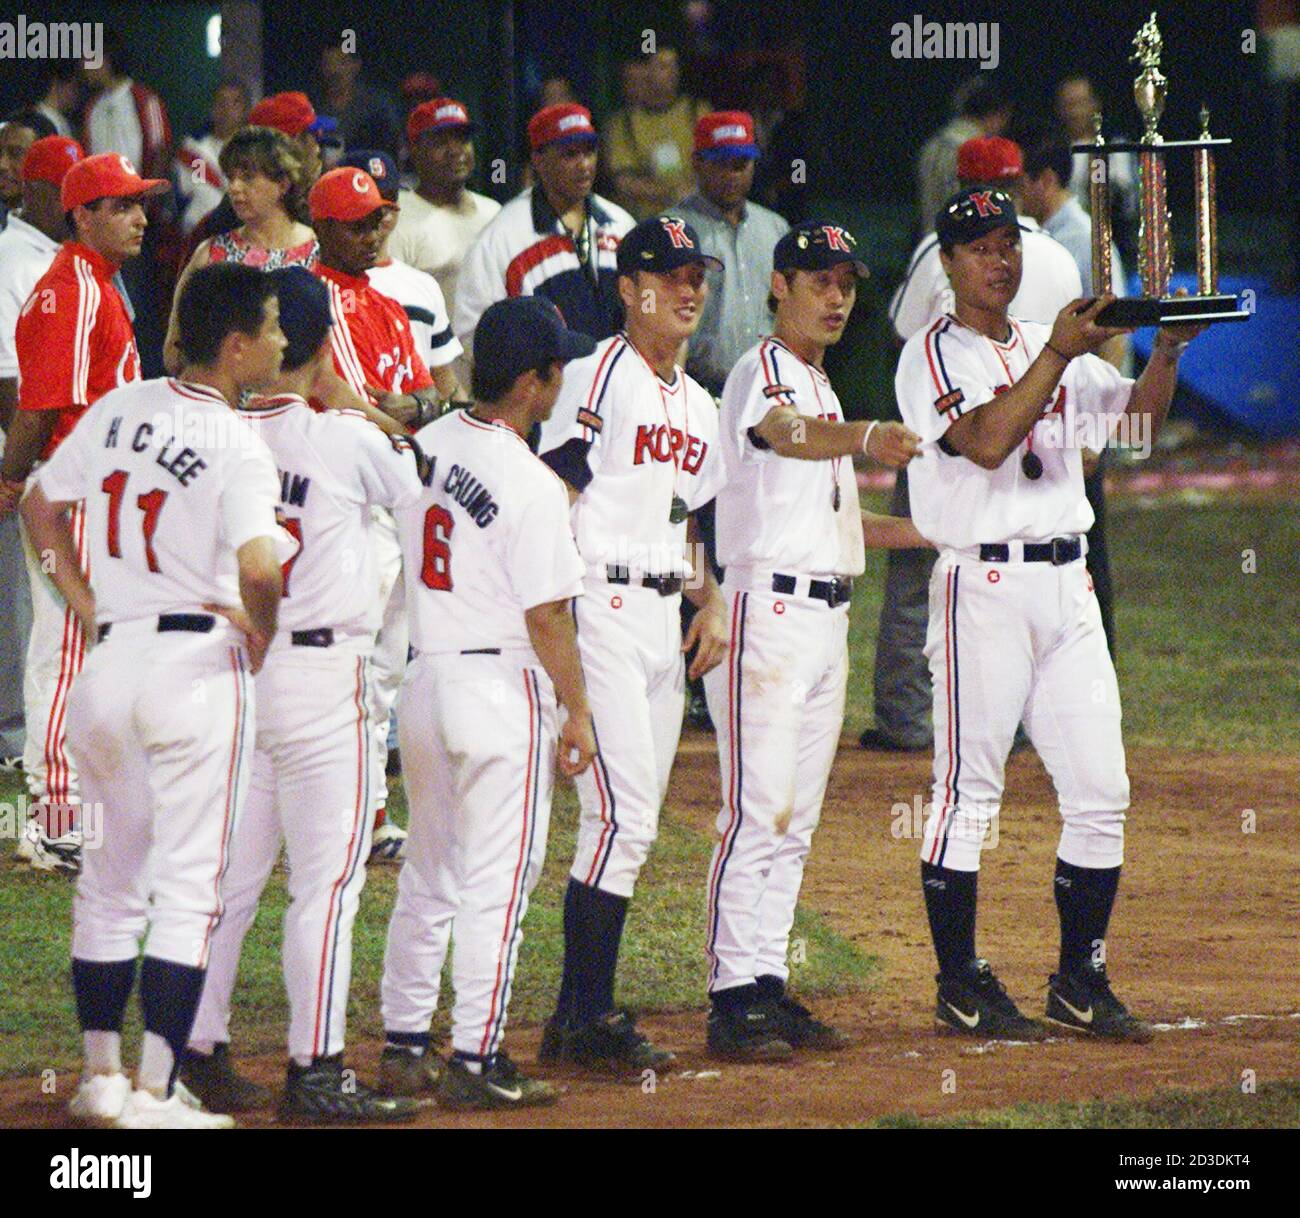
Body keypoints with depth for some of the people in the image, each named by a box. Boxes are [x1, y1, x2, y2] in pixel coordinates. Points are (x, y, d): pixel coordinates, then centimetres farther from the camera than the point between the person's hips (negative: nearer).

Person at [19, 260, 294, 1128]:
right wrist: (259, 633, -9)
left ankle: (100, 1076, 19)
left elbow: (40, 506, 16)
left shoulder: (118, 409, 6)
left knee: (111, 878, 17)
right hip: (199, 662, -6)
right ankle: (153, 1090, -5)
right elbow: (259, 566, -28)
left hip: (109, 659, 6)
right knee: (187, 884, -1)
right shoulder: (238, 446, -14)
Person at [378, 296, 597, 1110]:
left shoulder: (424, 448, 4)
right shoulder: (532, 486, -17)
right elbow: (547, 615, -16)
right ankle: (475, 1062, -1)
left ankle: (405, 1046, 20)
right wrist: (577, 709, -7)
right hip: (502, 683, -7)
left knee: (429, 871, 16)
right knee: (497, 880, -2)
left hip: (422, 673, 7)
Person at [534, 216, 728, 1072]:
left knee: (635, 824, 8)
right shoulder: (598, 378, -8)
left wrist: (711, 603, 11)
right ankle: (589, 1020, -10)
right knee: (623, 814, -13)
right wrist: (560, 618, -20)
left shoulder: (698, 406, 19)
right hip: (604, 608, -9)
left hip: (665, 615, 9)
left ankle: (579, 1016, 14)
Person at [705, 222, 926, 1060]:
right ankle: (733, 999, -13)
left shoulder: (822, 387, 20)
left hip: (826, 616, 10)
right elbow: (787, 434, -33)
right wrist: (866, 439, -53)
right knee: (758, 809, -12)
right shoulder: (763, 372, -9)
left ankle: (769, 988, 15)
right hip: (769, 608, -10)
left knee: (796, 820, 11)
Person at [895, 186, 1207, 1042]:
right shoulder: (934, 356, -2)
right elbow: (986, 441, -18)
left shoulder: (1058, 351, 18)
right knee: (969, 793, -4)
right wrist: (1057, 355, -23)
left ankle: (1081, 982, 12)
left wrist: (1167, 349, -5)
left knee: (1102, 794, 4)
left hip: (1068, 586, 6)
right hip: (983, 583, -6)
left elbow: (1142, 413, 12)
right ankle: (961, 988, 2)